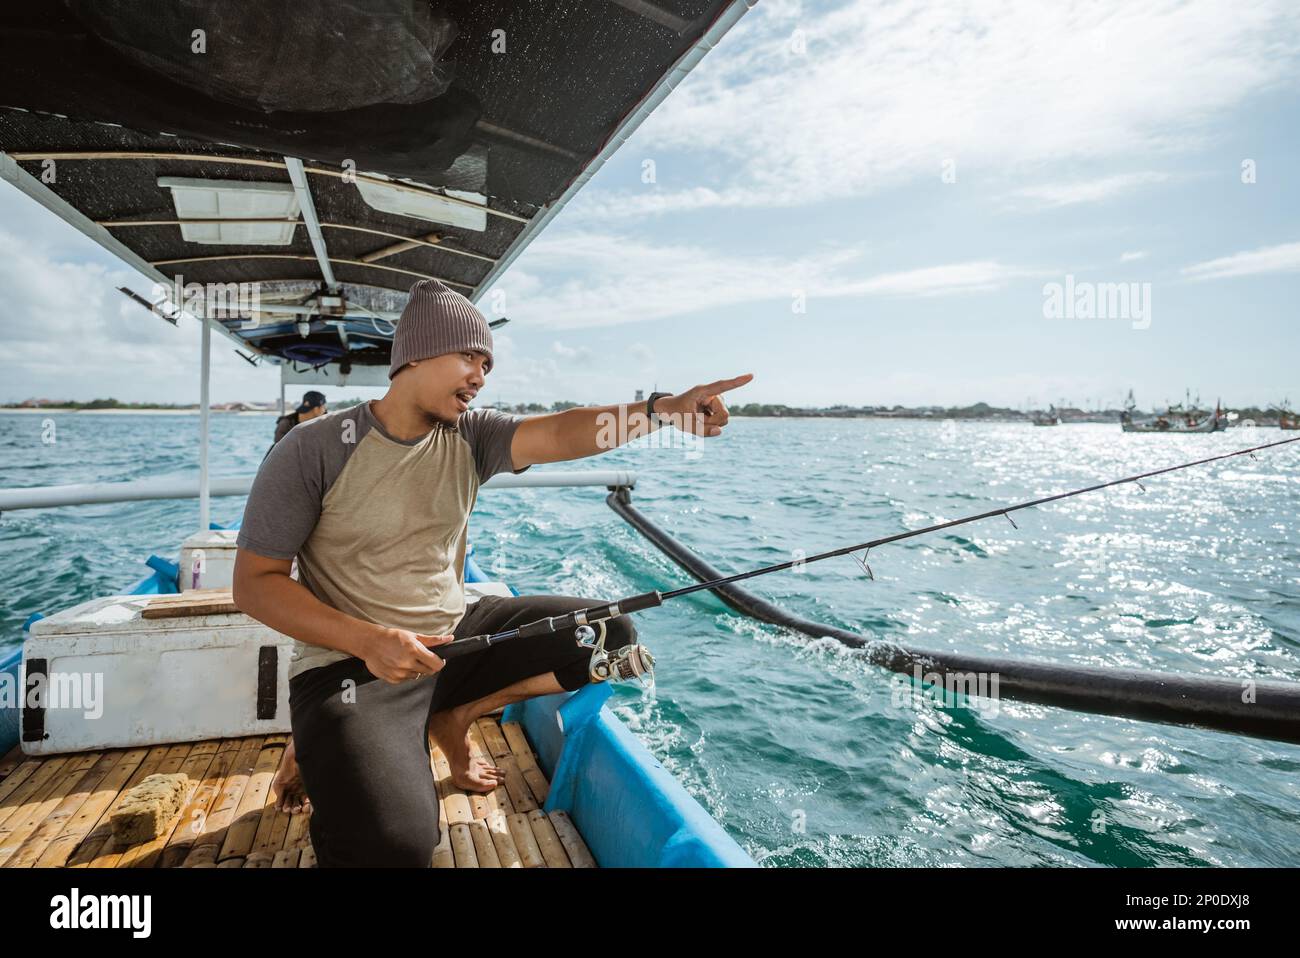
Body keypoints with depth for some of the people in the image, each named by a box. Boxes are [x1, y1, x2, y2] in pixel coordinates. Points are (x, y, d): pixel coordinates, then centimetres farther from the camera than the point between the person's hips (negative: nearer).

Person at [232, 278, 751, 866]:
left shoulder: (471, 436, -1)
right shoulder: (313, 451, -13)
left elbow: (556, 434, -19)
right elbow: (254, 582, -10)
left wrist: (662, 410, -37)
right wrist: (366, 640, -24)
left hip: (454, 635, 6)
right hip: (350, 661, -5)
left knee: (610, 637, -1)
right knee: (391, 844, -29)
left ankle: (455, 718, 11)